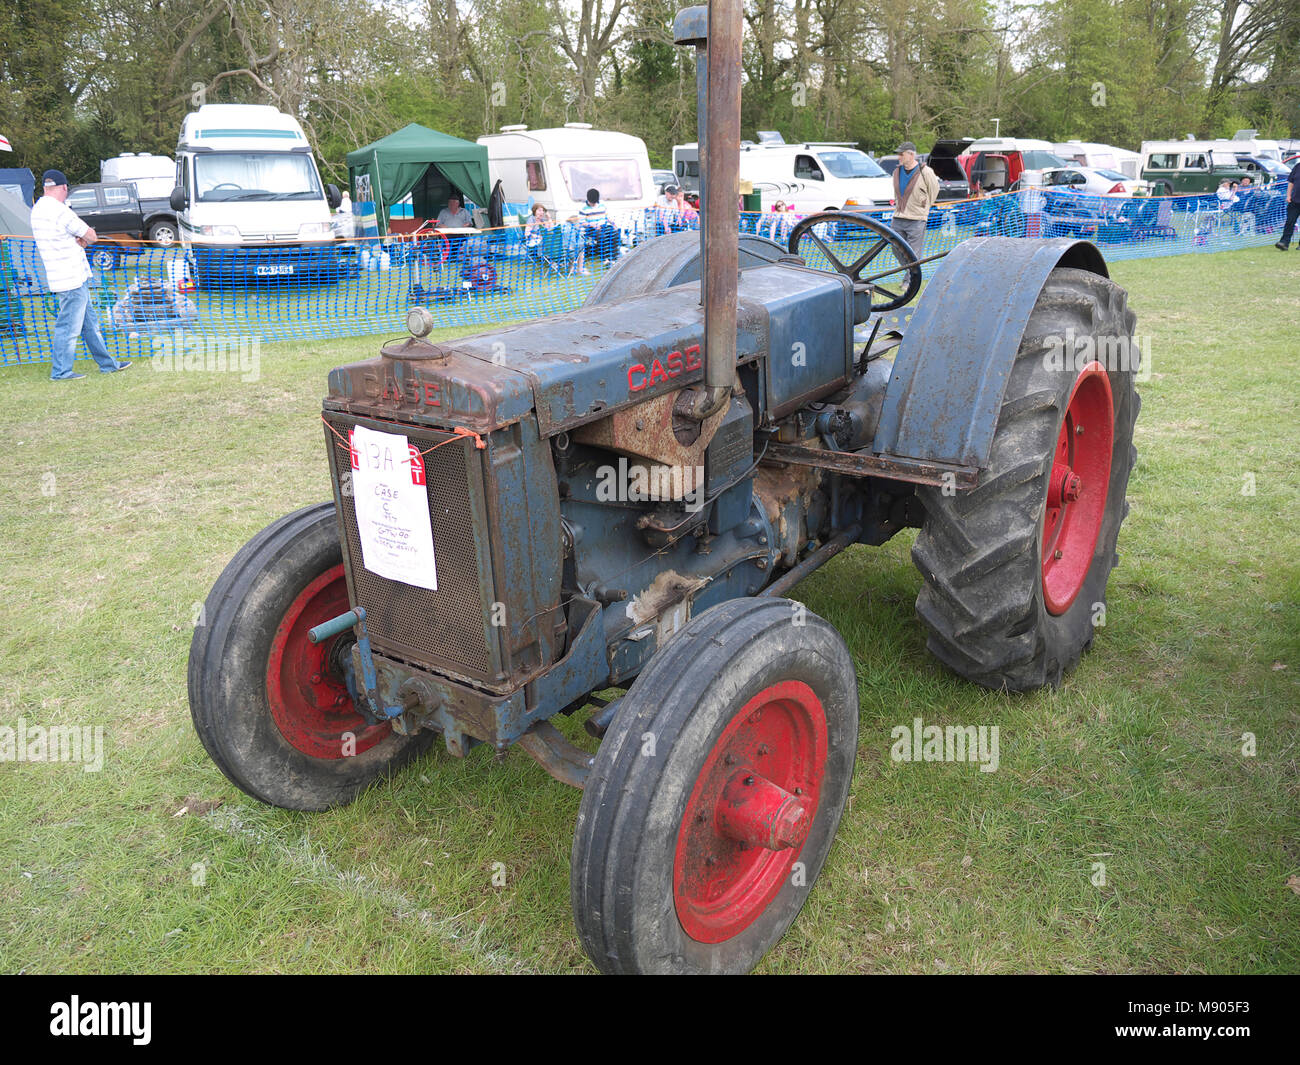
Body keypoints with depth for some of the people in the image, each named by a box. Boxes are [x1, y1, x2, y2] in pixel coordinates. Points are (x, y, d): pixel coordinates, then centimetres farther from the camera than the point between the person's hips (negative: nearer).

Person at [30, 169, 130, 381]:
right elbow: (92, 237, -11)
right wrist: (82, 239, 7)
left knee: (90, 322, 16)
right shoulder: (60, 211, -18)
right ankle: (60, 371, 5)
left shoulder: (37, 210, 11)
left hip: (74, 277, 10)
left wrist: (78, 240, -1)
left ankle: (107, 363, 24)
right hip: (72, 279, -10)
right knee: (69, 326, -2)